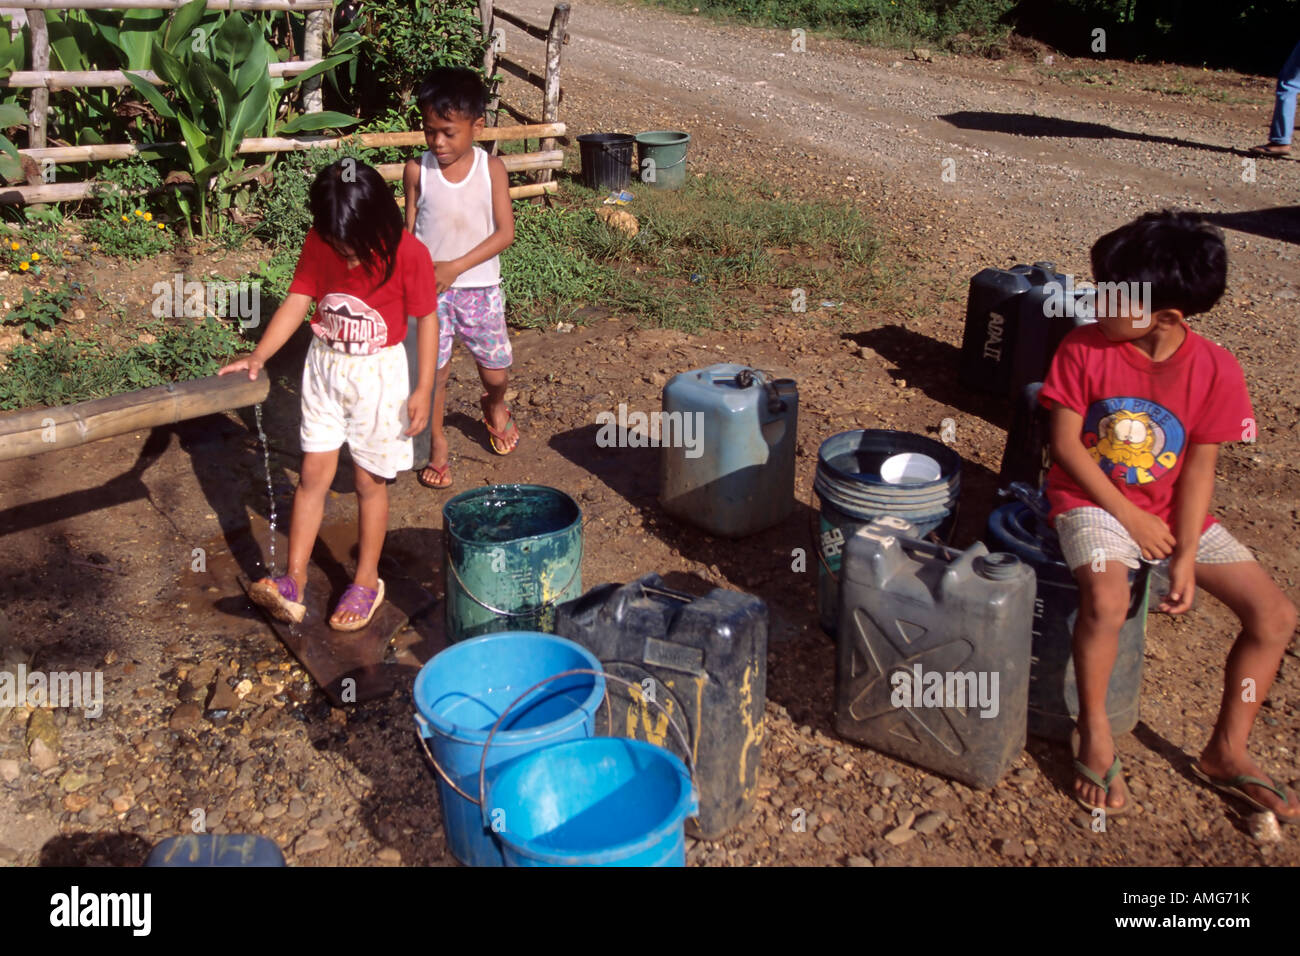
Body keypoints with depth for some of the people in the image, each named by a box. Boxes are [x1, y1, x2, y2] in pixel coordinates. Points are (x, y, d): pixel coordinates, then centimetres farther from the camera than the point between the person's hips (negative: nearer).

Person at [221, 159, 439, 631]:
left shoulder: (408, 254, -16)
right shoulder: (320, 243, -5)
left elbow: (426, 319, -8)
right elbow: (297, 301, -3)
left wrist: (423, 389, -9)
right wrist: (258, 356, -14)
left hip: (379, 374, -3)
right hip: (324, 367, 3)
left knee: (370, 480, 6)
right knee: (314, 473, 4)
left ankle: (366, 581, 22)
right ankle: (293, 582, 10)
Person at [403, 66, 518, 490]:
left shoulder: (491, 168, -6)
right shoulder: (417, 171, -4)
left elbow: (505, 232, -10)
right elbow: (409, 230, 4)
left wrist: (455, 266, -18)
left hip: (480, 287, 0)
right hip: (429, 288, 0)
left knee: (496, 370, 8)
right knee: (433, 370, 3)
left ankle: (494, 406, 43)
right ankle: (436, 444, 23)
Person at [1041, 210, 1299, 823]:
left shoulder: (1215, 371, -9)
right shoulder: (1083, 349, -13)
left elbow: (1200, 467, -5)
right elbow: (1066, 443, -10)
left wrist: (1185, 558, -13)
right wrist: (1129, 517, -13)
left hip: (1172, 512, 3)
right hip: (1092, 501, -3)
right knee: (1106, 599, -34)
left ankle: (1225, 754, 12)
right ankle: (1094, 733, -8)